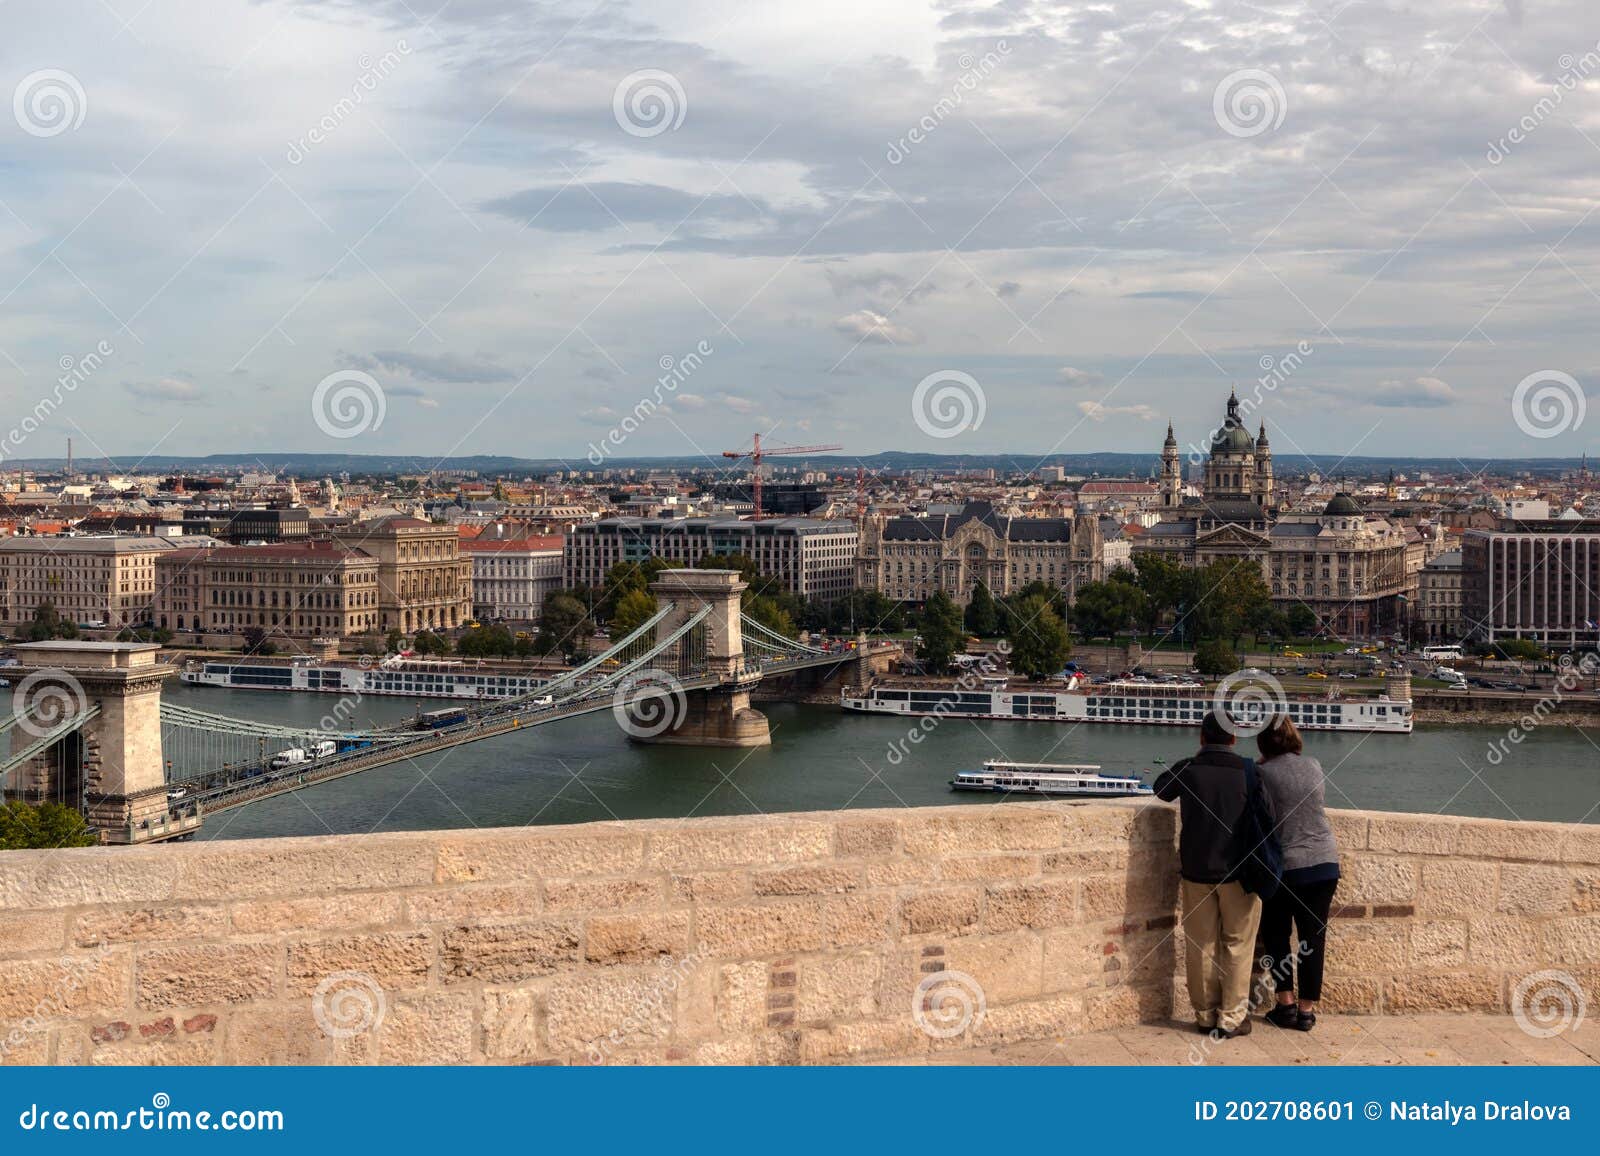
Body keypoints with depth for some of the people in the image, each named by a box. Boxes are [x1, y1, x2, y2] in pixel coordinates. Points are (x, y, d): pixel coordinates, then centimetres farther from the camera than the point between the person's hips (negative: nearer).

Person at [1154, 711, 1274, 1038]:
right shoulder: (1249, 772, -8)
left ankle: (1205, 1015, 16)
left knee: (1201, 945, 11)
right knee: (1238, 944, 7)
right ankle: (1231, 1018, 5)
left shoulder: (1187, 769, -4)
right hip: (1238, 870, -2)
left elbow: (1161, 790, 15)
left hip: (1196, 870, 2)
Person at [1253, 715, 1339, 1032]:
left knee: (1276, 933, 13)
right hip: (1325, 863, 4)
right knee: (1313, 936, 6)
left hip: (1286, 865, -4)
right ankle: (1307, 1009, 9)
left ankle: (1286, 1003, 9)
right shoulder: (1314, 766, 4)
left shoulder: (1265, 773, -10)